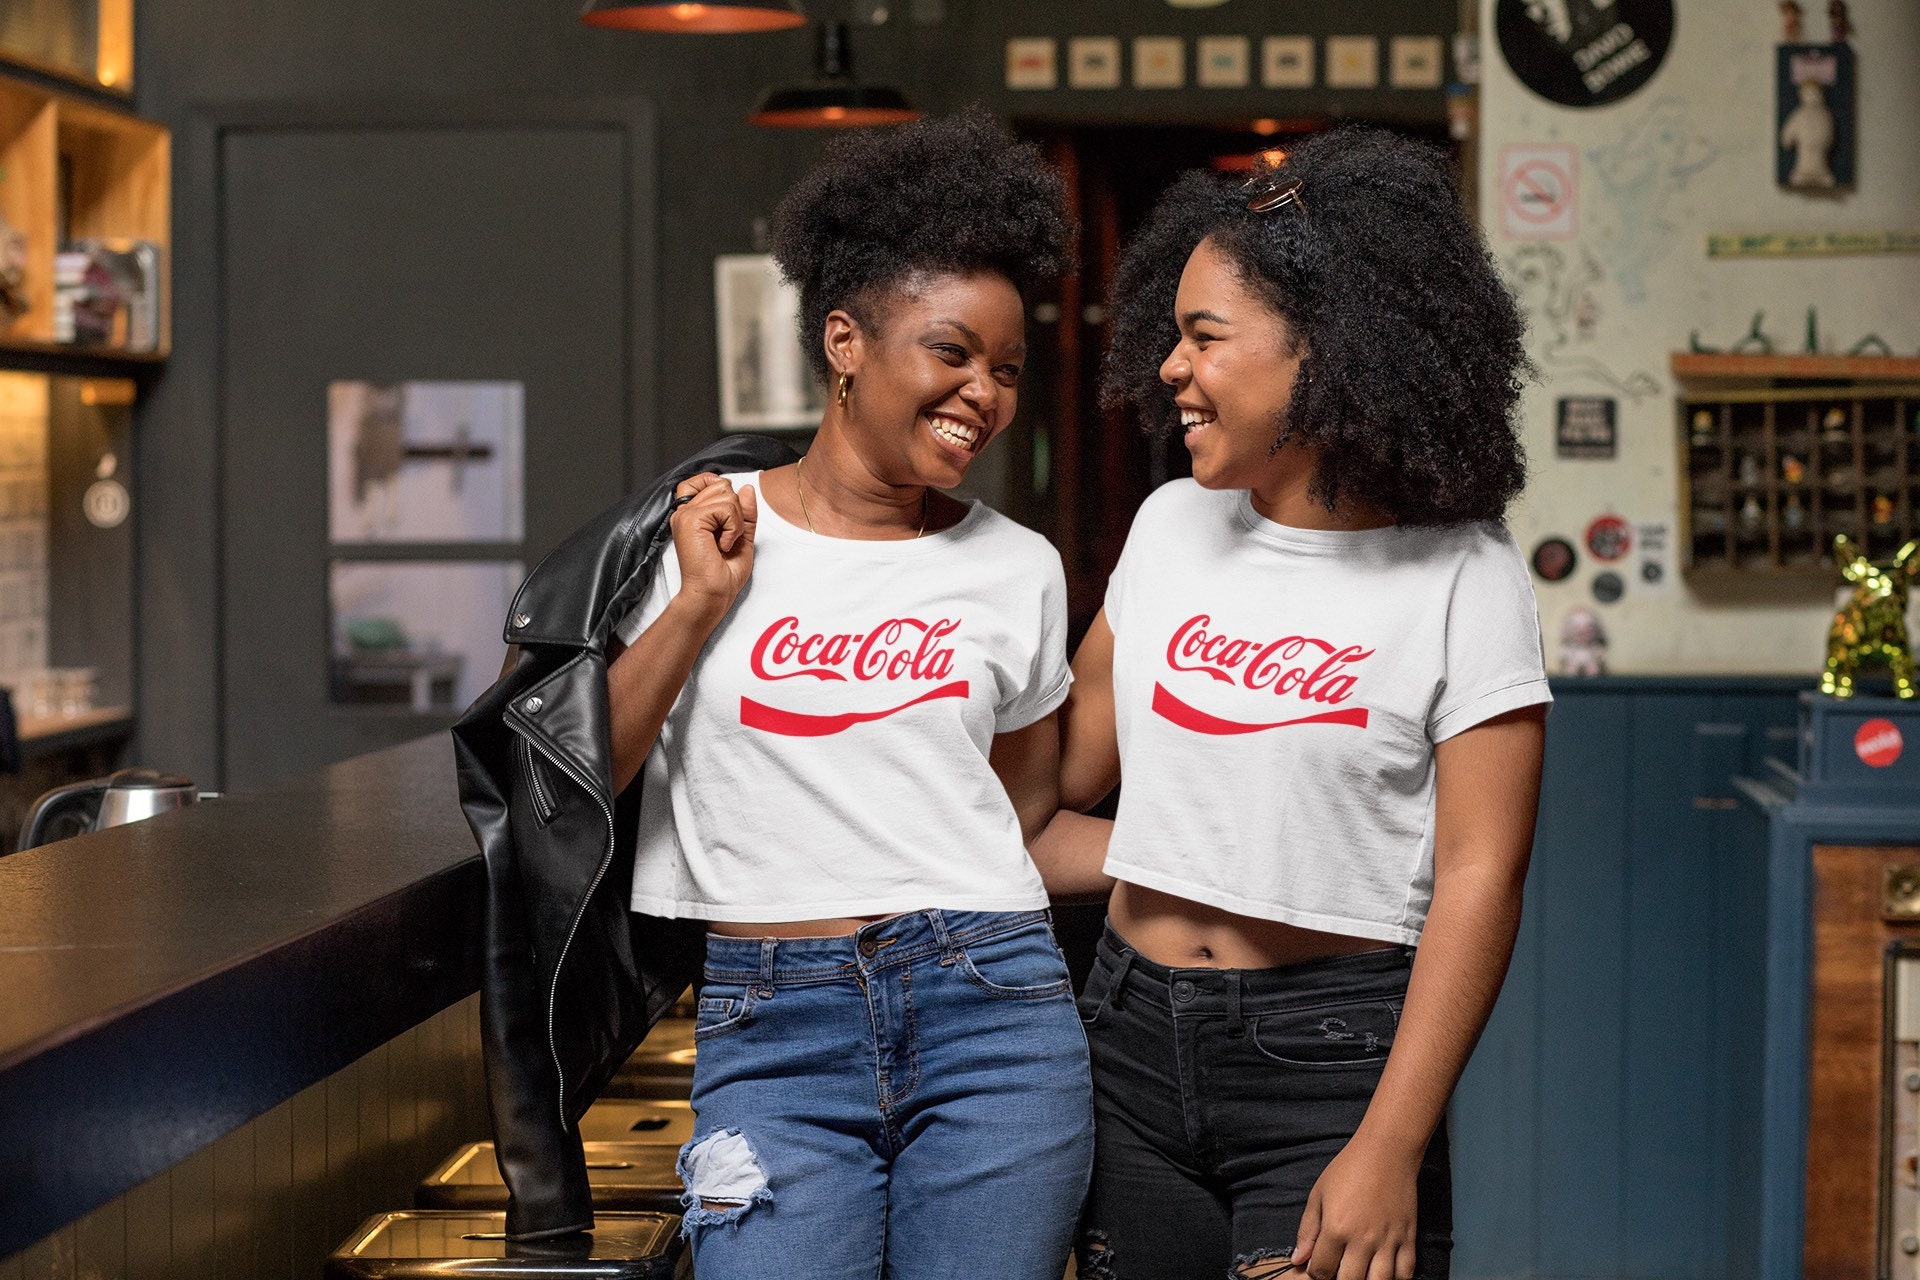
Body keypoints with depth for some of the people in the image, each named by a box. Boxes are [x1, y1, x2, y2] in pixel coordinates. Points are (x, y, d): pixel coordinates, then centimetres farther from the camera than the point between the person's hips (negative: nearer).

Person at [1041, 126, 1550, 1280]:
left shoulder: (1461, 577, -7)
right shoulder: (1173, 526, 8)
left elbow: (1479, 878, -11)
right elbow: (1067, 773, 16)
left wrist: (1390, 1152, -16)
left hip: (1331, 1056, -5)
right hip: (1135, 1040, 5)